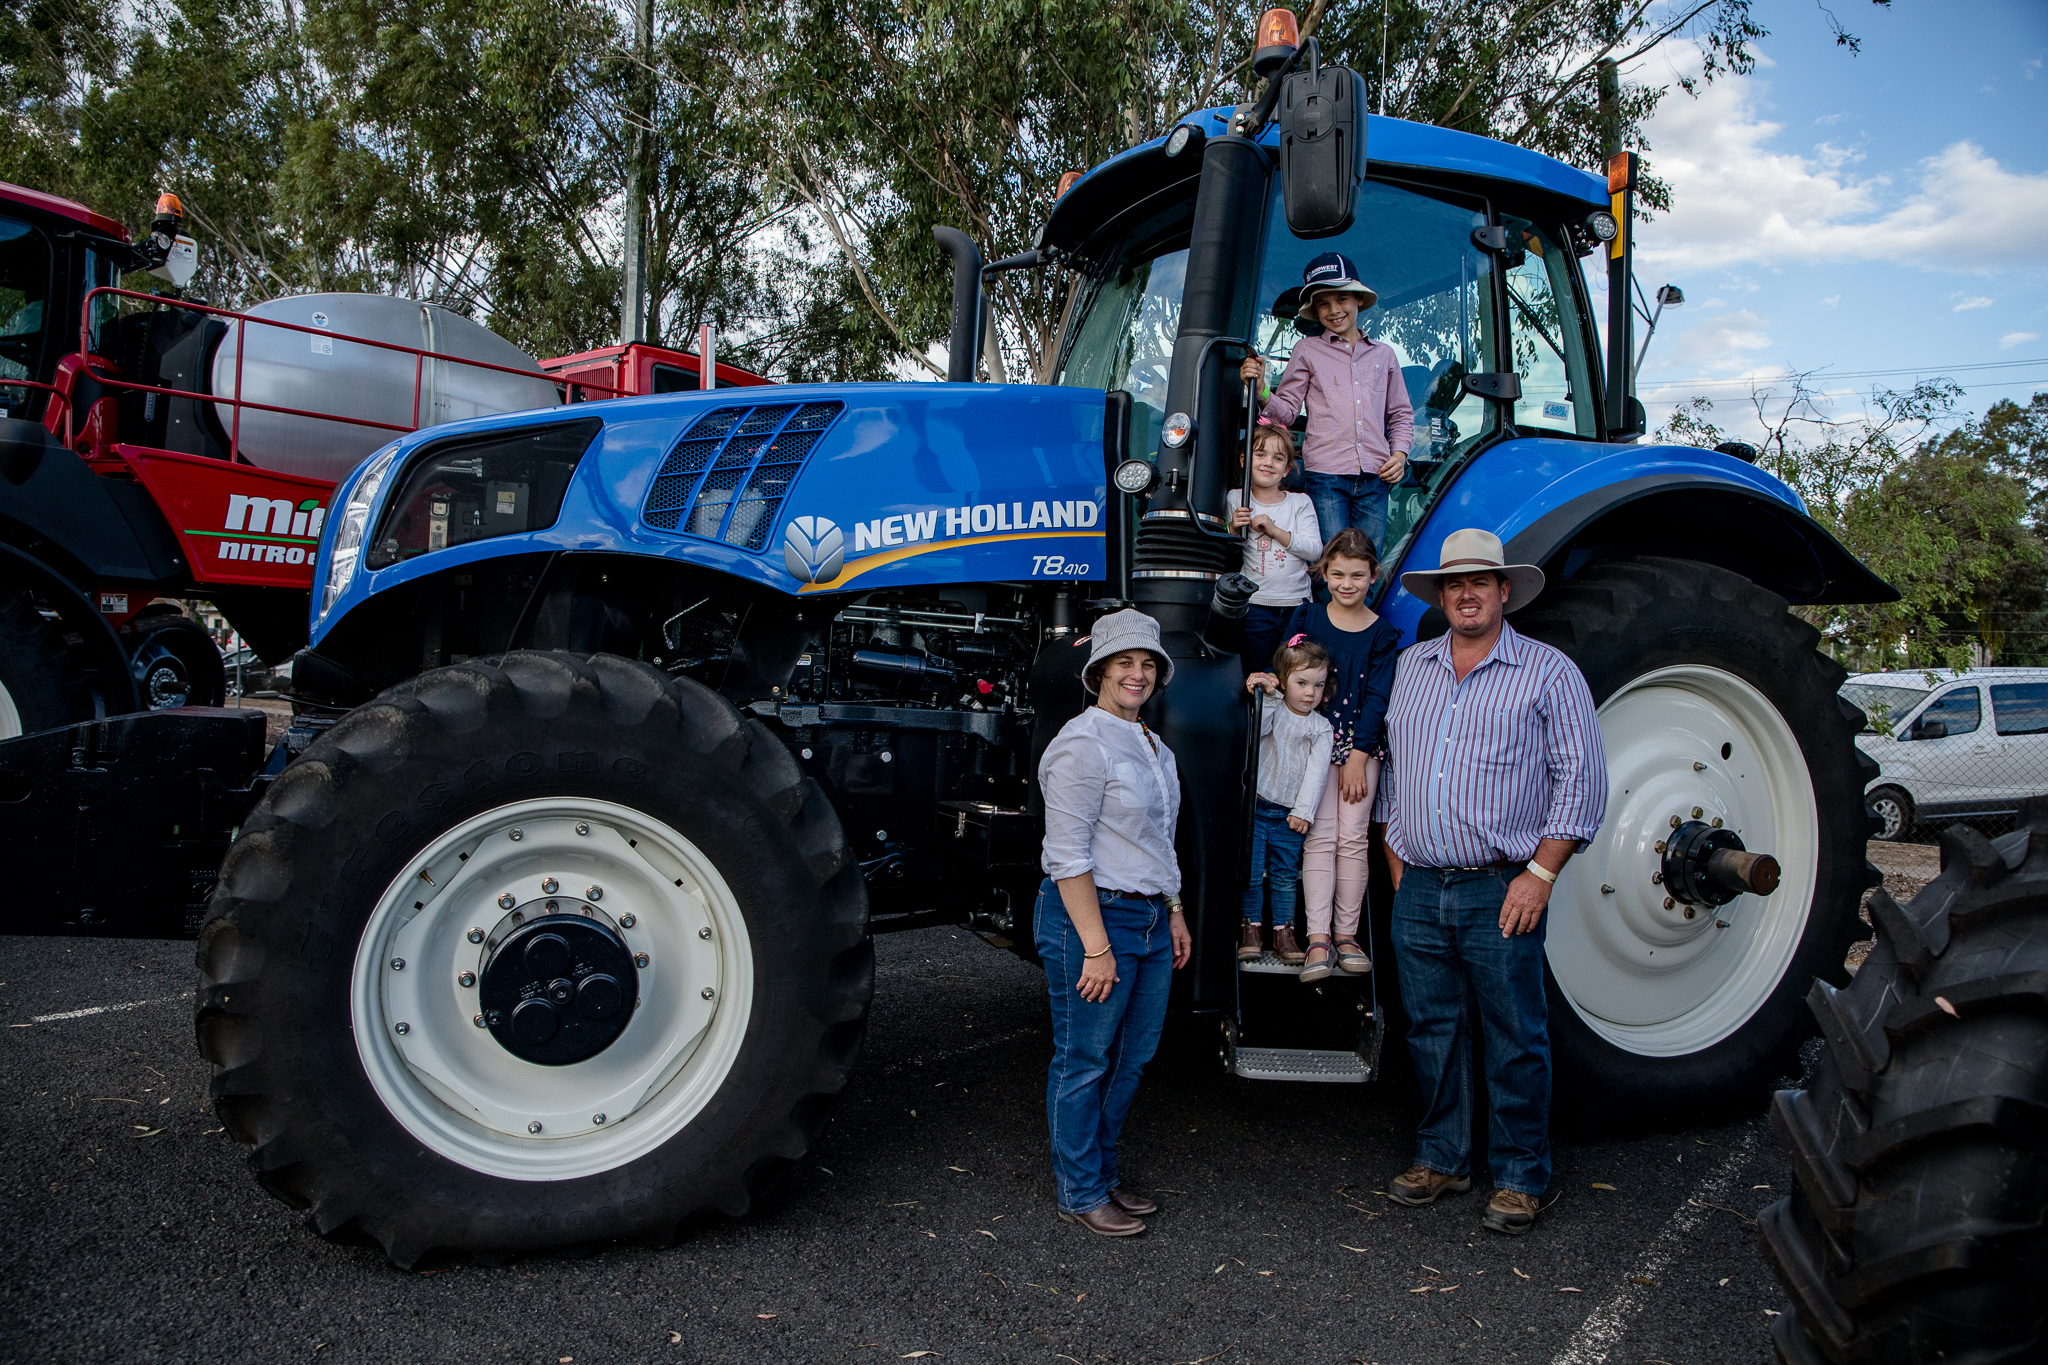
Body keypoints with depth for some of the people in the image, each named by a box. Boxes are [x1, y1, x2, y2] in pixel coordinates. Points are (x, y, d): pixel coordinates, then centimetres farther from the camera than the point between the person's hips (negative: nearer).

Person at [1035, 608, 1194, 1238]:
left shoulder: (1153, 747, 14)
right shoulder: (1084, 744, -14)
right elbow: (1068, 855, -18)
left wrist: (1175, 913, 19)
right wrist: (1096, 946, -20)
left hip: (1150, 919, 9)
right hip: (1092, 915, -9)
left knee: (1131, 1059, 15)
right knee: (1085, 1062, 3)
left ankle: (1105, 1174, 30)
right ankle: (1080, 1193, 17)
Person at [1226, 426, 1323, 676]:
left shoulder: (1300, 502, 6)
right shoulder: (1235, 499, 4)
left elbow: (1315, 551, -6)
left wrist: (1274, 530, -13)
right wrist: (1233, 529, -14)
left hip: (1297, 603, 1)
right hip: (1254, 605, -1)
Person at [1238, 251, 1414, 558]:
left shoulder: (1383, 354, 18)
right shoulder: (1307, 350, 8)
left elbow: (1400, 414, 25)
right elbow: (1286, 411, 3)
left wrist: (1400, 452, 8)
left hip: (1374, 478, 3)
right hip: (1326, 475, -3)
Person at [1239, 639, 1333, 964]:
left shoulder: (1320, 726, 3)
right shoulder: (1272, 711, 0)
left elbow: (1317, 769, -3)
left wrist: (1304, 810, -11)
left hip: (1289, 814, 2)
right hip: (1256, 806, -2)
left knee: (1286, 875, 7)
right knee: (1252, 872, -1)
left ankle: (1283, 932, 18)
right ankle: (1251, 929, 11)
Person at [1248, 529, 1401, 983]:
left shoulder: (1382, 633, 3)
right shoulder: (1306, 617, 4)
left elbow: (1377, 696, -1)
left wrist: (1358, 757, -6)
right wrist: (1267, 680, -16)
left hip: (1361, 743, 1)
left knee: (1353, 837, -2)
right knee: (1319, 836, -7)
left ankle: (1346, 934, 7)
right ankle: (1319, 939, -9)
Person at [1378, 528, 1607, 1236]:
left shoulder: (1549, 672, -2)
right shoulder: (1412, 666, 12)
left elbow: (1581, 779, -5)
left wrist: (1541, 872, -12)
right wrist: (1395, 852, 13)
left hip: (1502, 892, -4)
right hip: (1419, 889, 5)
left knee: (1515, 1038, 4)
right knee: (1432, 1030, 13)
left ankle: (1521, 1176, 19)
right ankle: (1442, 1158, 28)